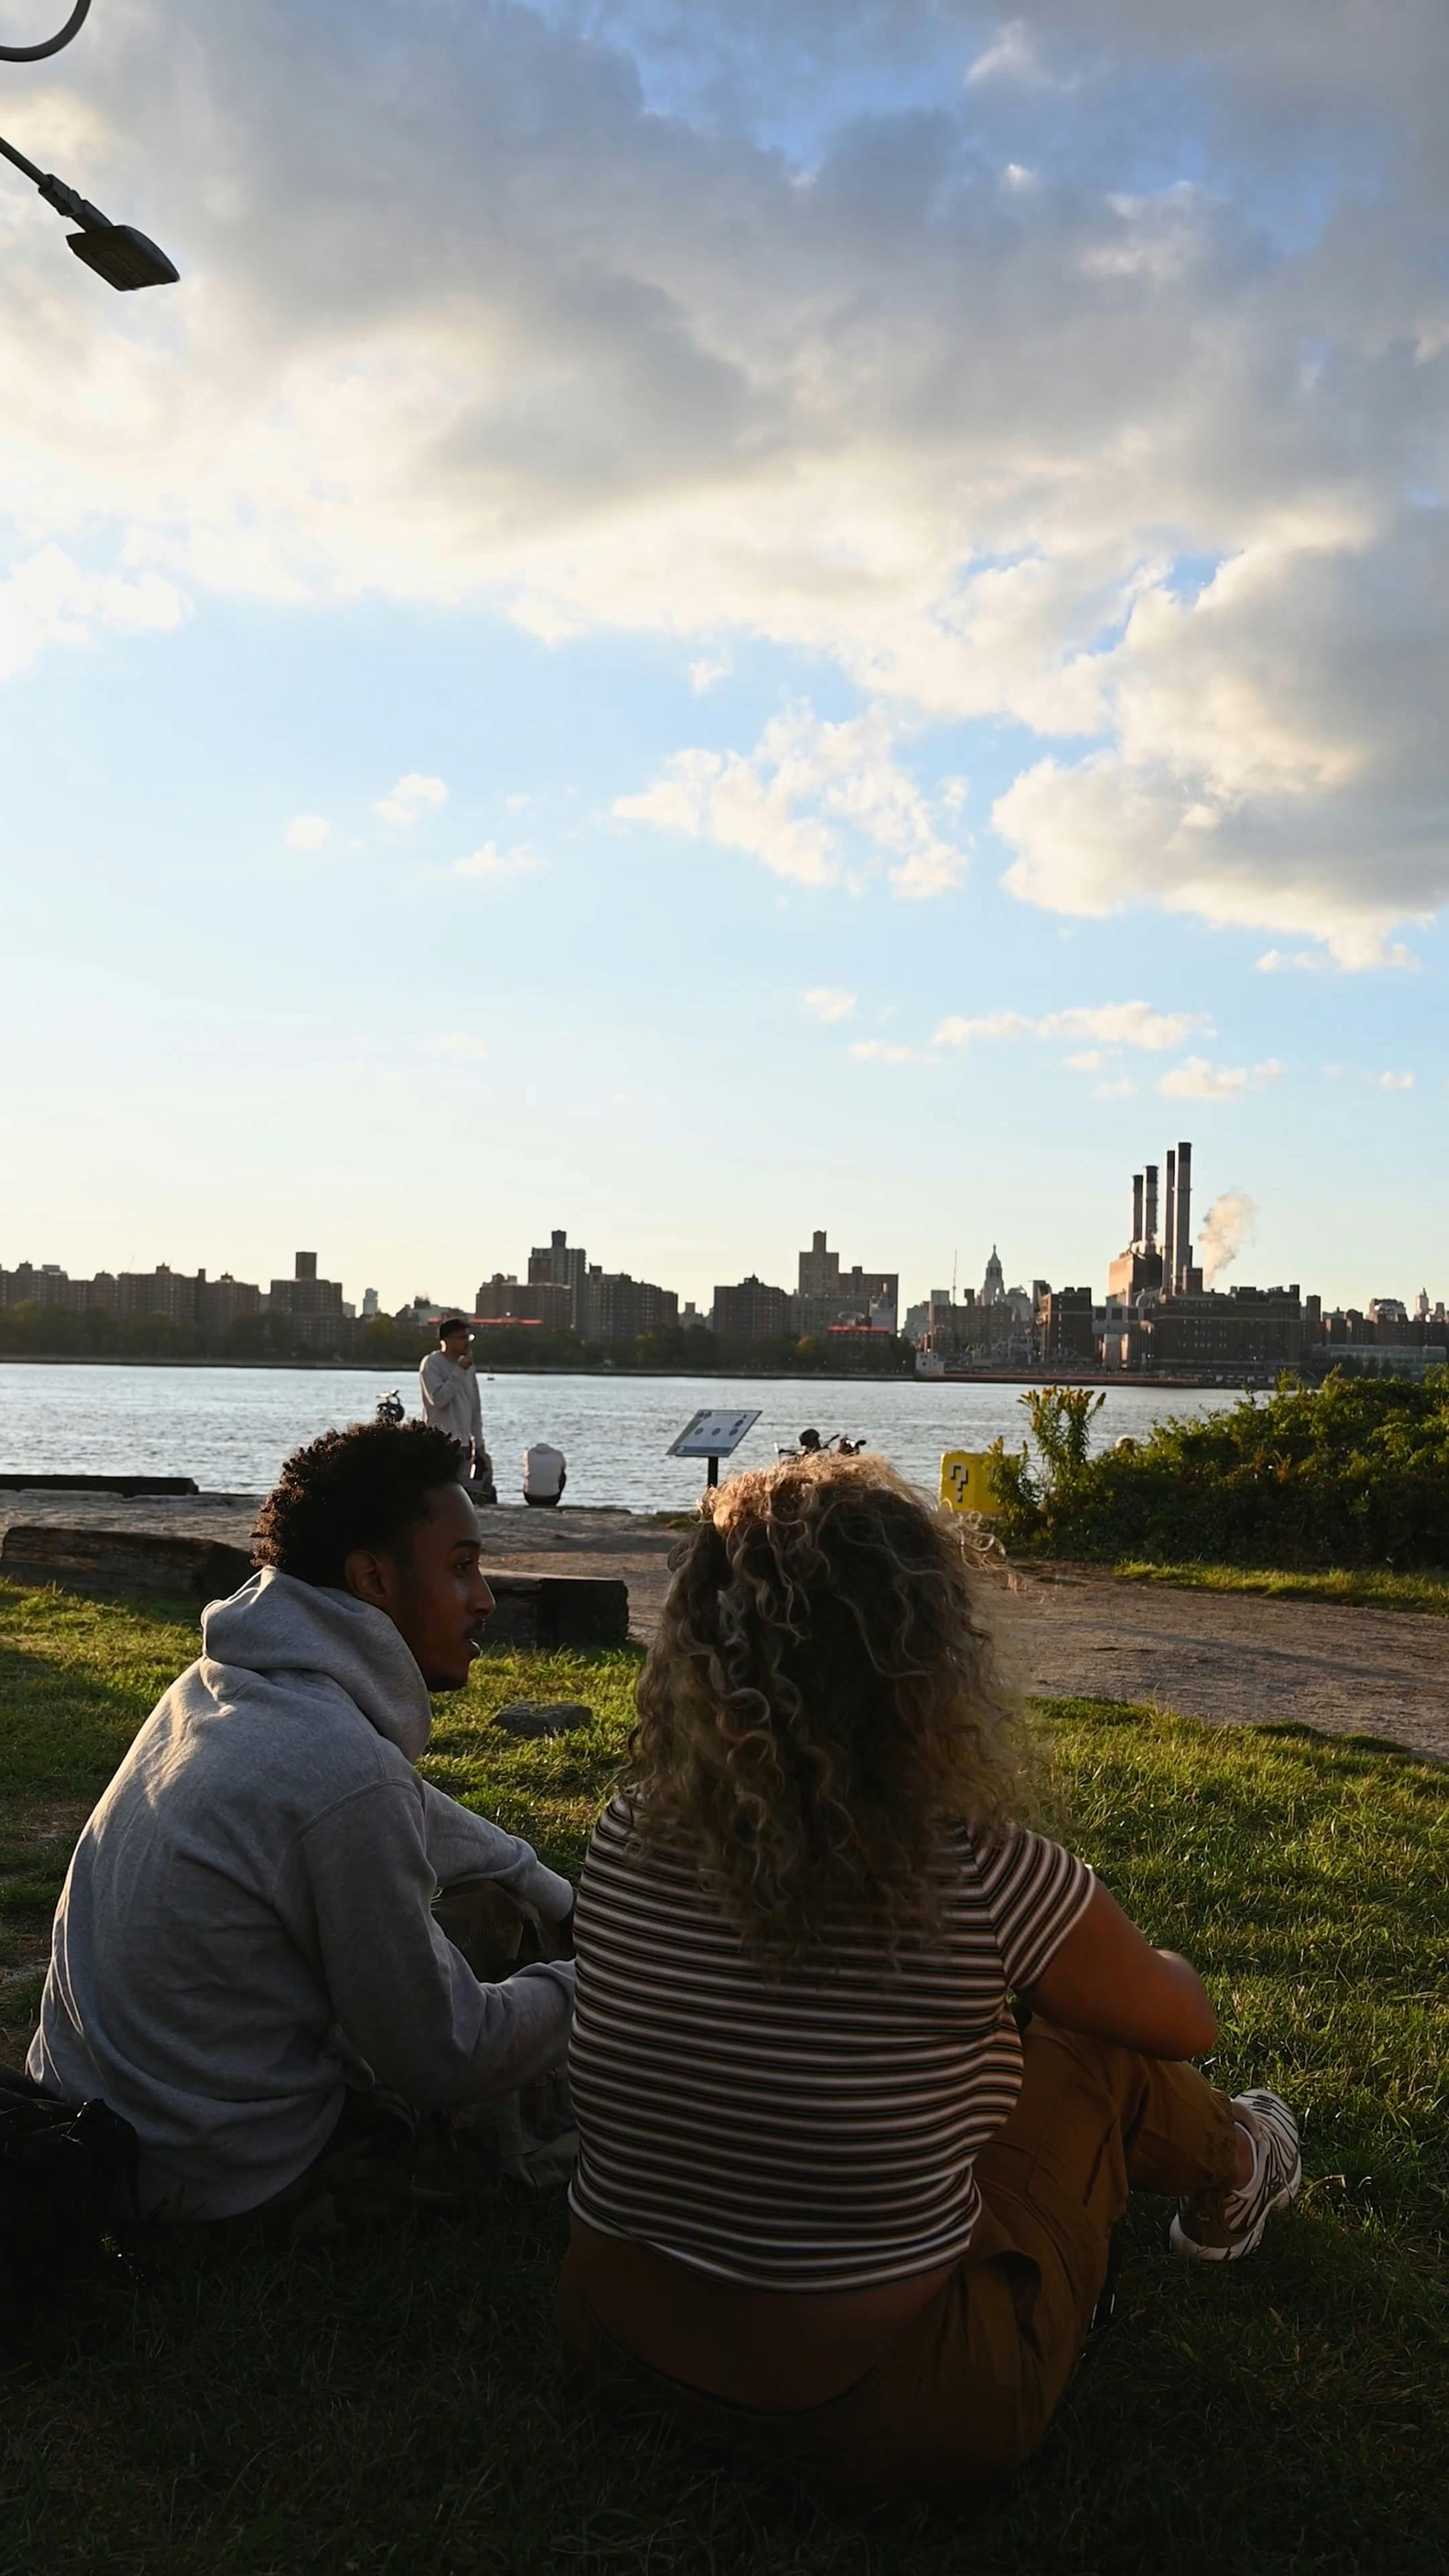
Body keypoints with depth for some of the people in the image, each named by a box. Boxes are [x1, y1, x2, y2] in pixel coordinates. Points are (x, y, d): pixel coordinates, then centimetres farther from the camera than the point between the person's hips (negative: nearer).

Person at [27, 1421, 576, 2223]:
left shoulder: (220, 1679, -2)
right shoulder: (344, 1776, -30)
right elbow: (439, 2061, -19)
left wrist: (570, 1906, 16)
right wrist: (587, 1982, -3)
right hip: (222, 2181, -8)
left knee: (486, 1881, 16)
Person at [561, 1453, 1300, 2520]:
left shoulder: (627, 1842, -13)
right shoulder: (991, 1885, -25)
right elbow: (1184, 2020, -2)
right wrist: (1150, 1961, 22)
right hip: (885, 2424, -4)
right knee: (1099, 2047, 17)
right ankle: (1232, 2176, 51)